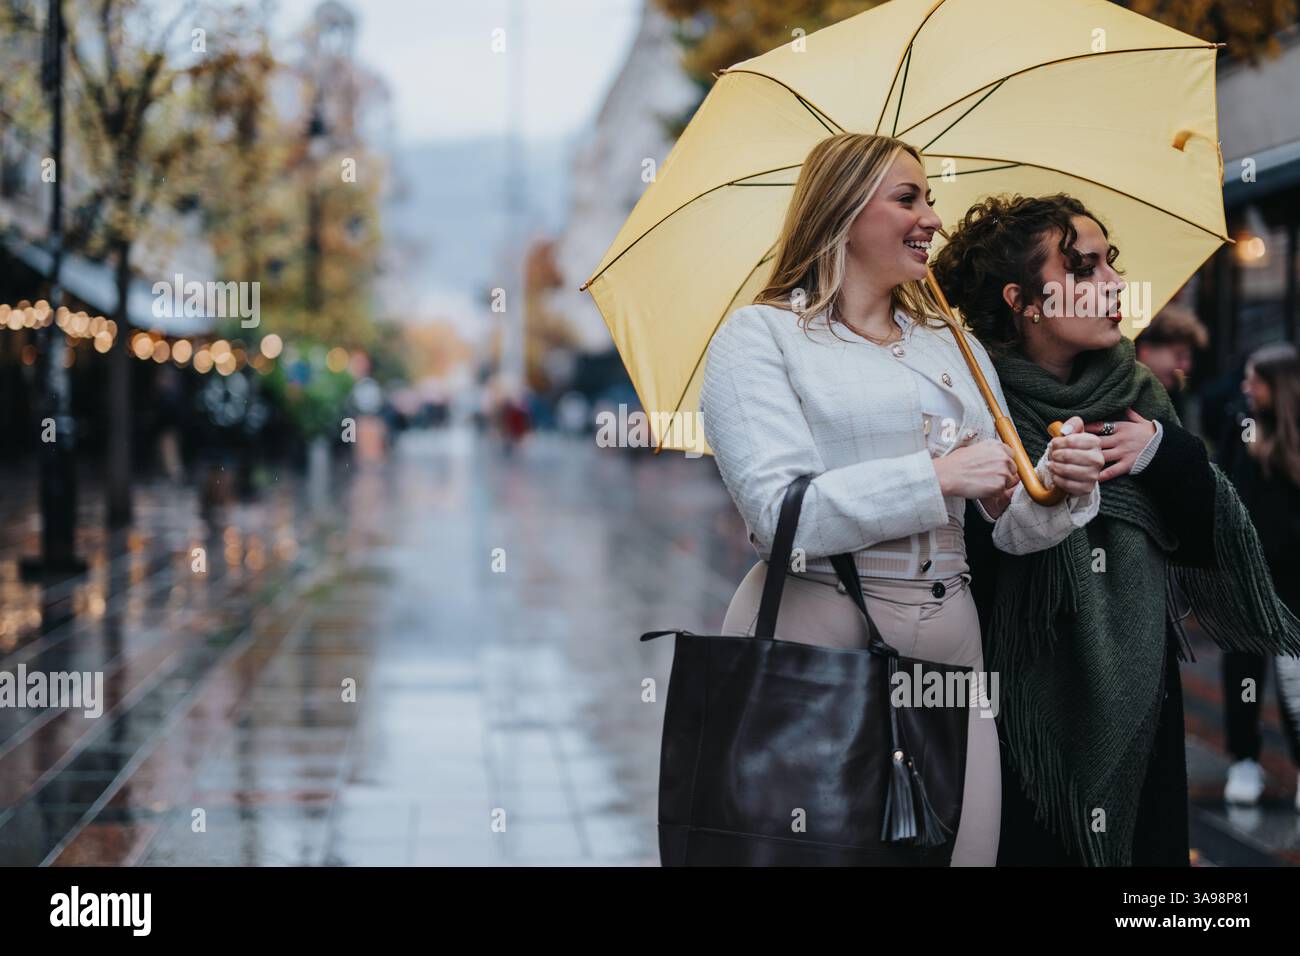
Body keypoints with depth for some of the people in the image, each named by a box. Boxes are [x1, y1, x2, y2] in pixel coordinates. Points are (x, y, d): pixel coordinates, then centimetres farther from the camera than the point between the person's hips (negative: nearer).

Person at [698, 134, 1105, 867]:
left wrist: (1060, 486, -8)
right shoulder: (761, 335, 0)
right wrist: (939, 478, -15)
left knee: (967, 847, 1)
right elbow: (781, 511, -13)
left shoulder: (956, 349, 18)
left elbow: (1012, 525, 14)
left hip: (947, 643, 5)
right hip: (815, 642, -5)